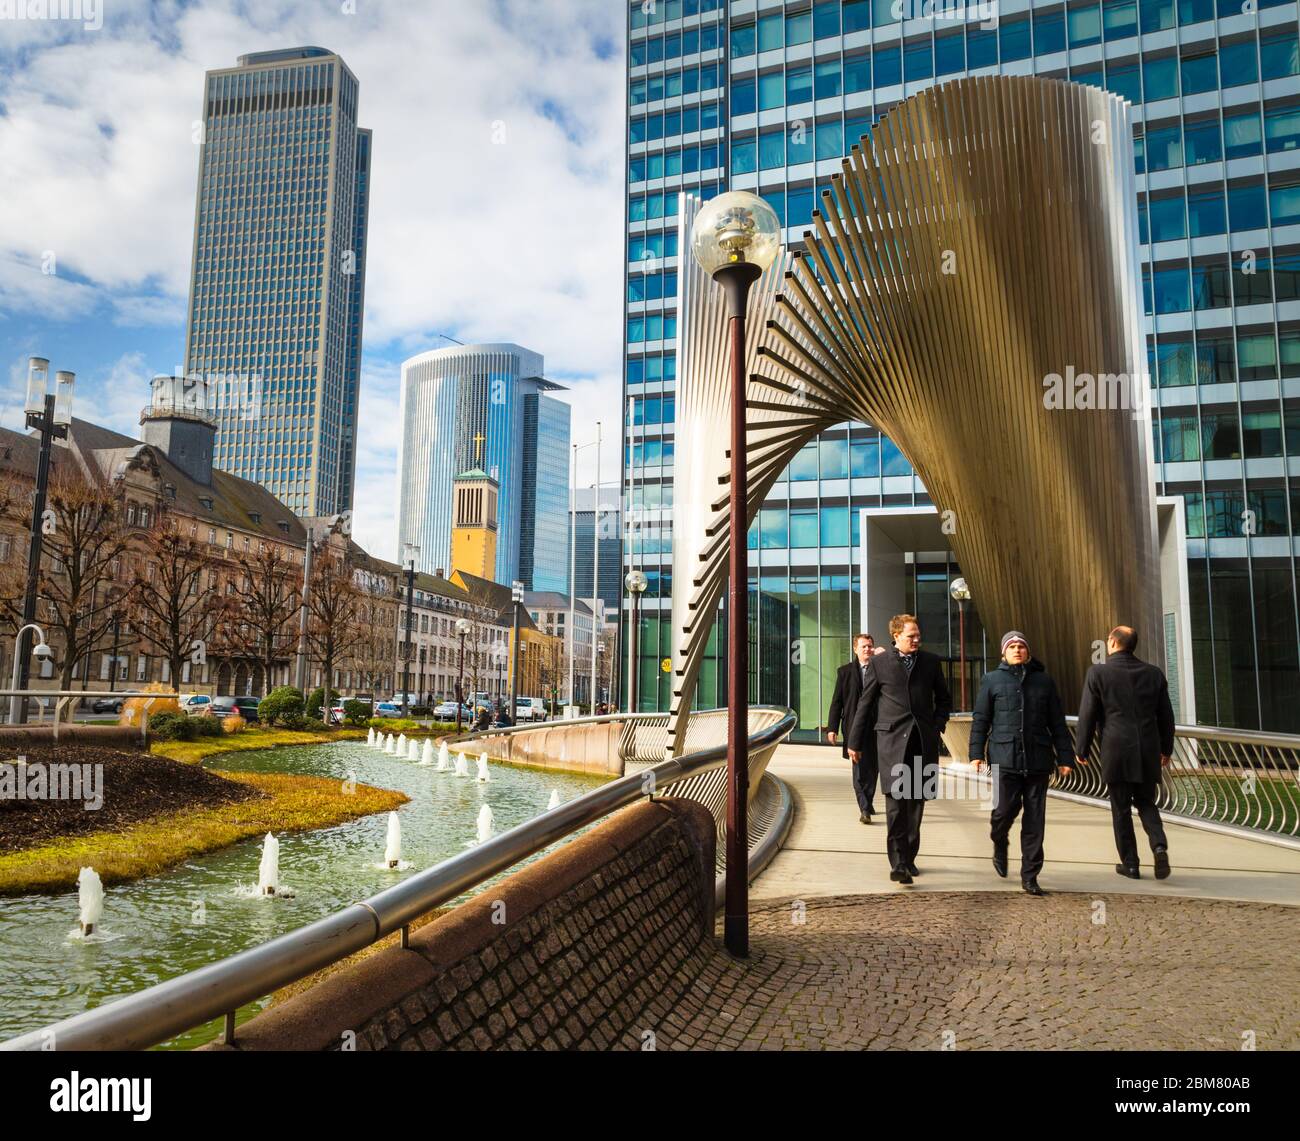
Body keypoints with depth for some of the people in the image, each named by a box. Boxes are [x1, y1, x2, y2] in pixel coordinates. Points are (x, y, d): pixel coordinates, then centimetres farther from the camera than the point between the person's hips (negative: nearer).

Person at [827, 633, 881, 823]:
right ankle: (865, 808, -3)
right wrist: (832, 727, -2)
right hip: (854, 727, -2)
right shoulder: (845, 672, 5)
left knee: (872, 768, 10)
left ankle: (867, 803, 27)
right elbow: (837, 701, 3)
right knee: (860, 768, -7)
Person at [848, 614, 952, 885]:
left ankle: (909, 857, 20)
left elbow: (944, 698, 22)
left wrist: (938, 725, 5)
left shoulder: (930, 661, 11)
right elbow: (865, 703, 7)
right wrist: (855, 742, 7)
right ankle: (898, 863, -13)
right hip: (892, 739, -3)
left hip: (923, 740, 3)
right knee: (896, 799, -13)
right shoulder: (879, 663, 3)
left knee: (916, 799, 8)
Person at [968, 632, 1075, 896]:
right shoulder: (992, 680, 8)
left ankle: (1030, 876, 11)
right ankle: (1000, 845, 25)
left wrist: (1065, 757, 9)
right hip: (1004, 757, -2)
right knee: (1005, 810, -9)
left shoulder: (1044, 681, 12)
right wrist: (976, 753, -1)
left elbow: (1057, 723, 14)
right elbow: (980, 720, 7)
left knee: (1035, 819, 2)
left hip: (1038, 760, 2)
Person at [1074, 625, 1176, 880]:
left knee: (1121, 809, 7)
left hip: (1116, 752, -3)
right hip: (1148, 751, 4)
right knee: (1146, 803, 16)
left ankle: (1130, 863, 12)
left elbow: (1087, 716, -5)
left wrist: (1081, 750, 5)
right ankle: (1159, 846, -7)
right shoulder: (1154, 673, 6)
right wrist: (1166, 748, 23)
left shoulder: (1098, 673, -6)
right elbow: (1166, 715, 12)